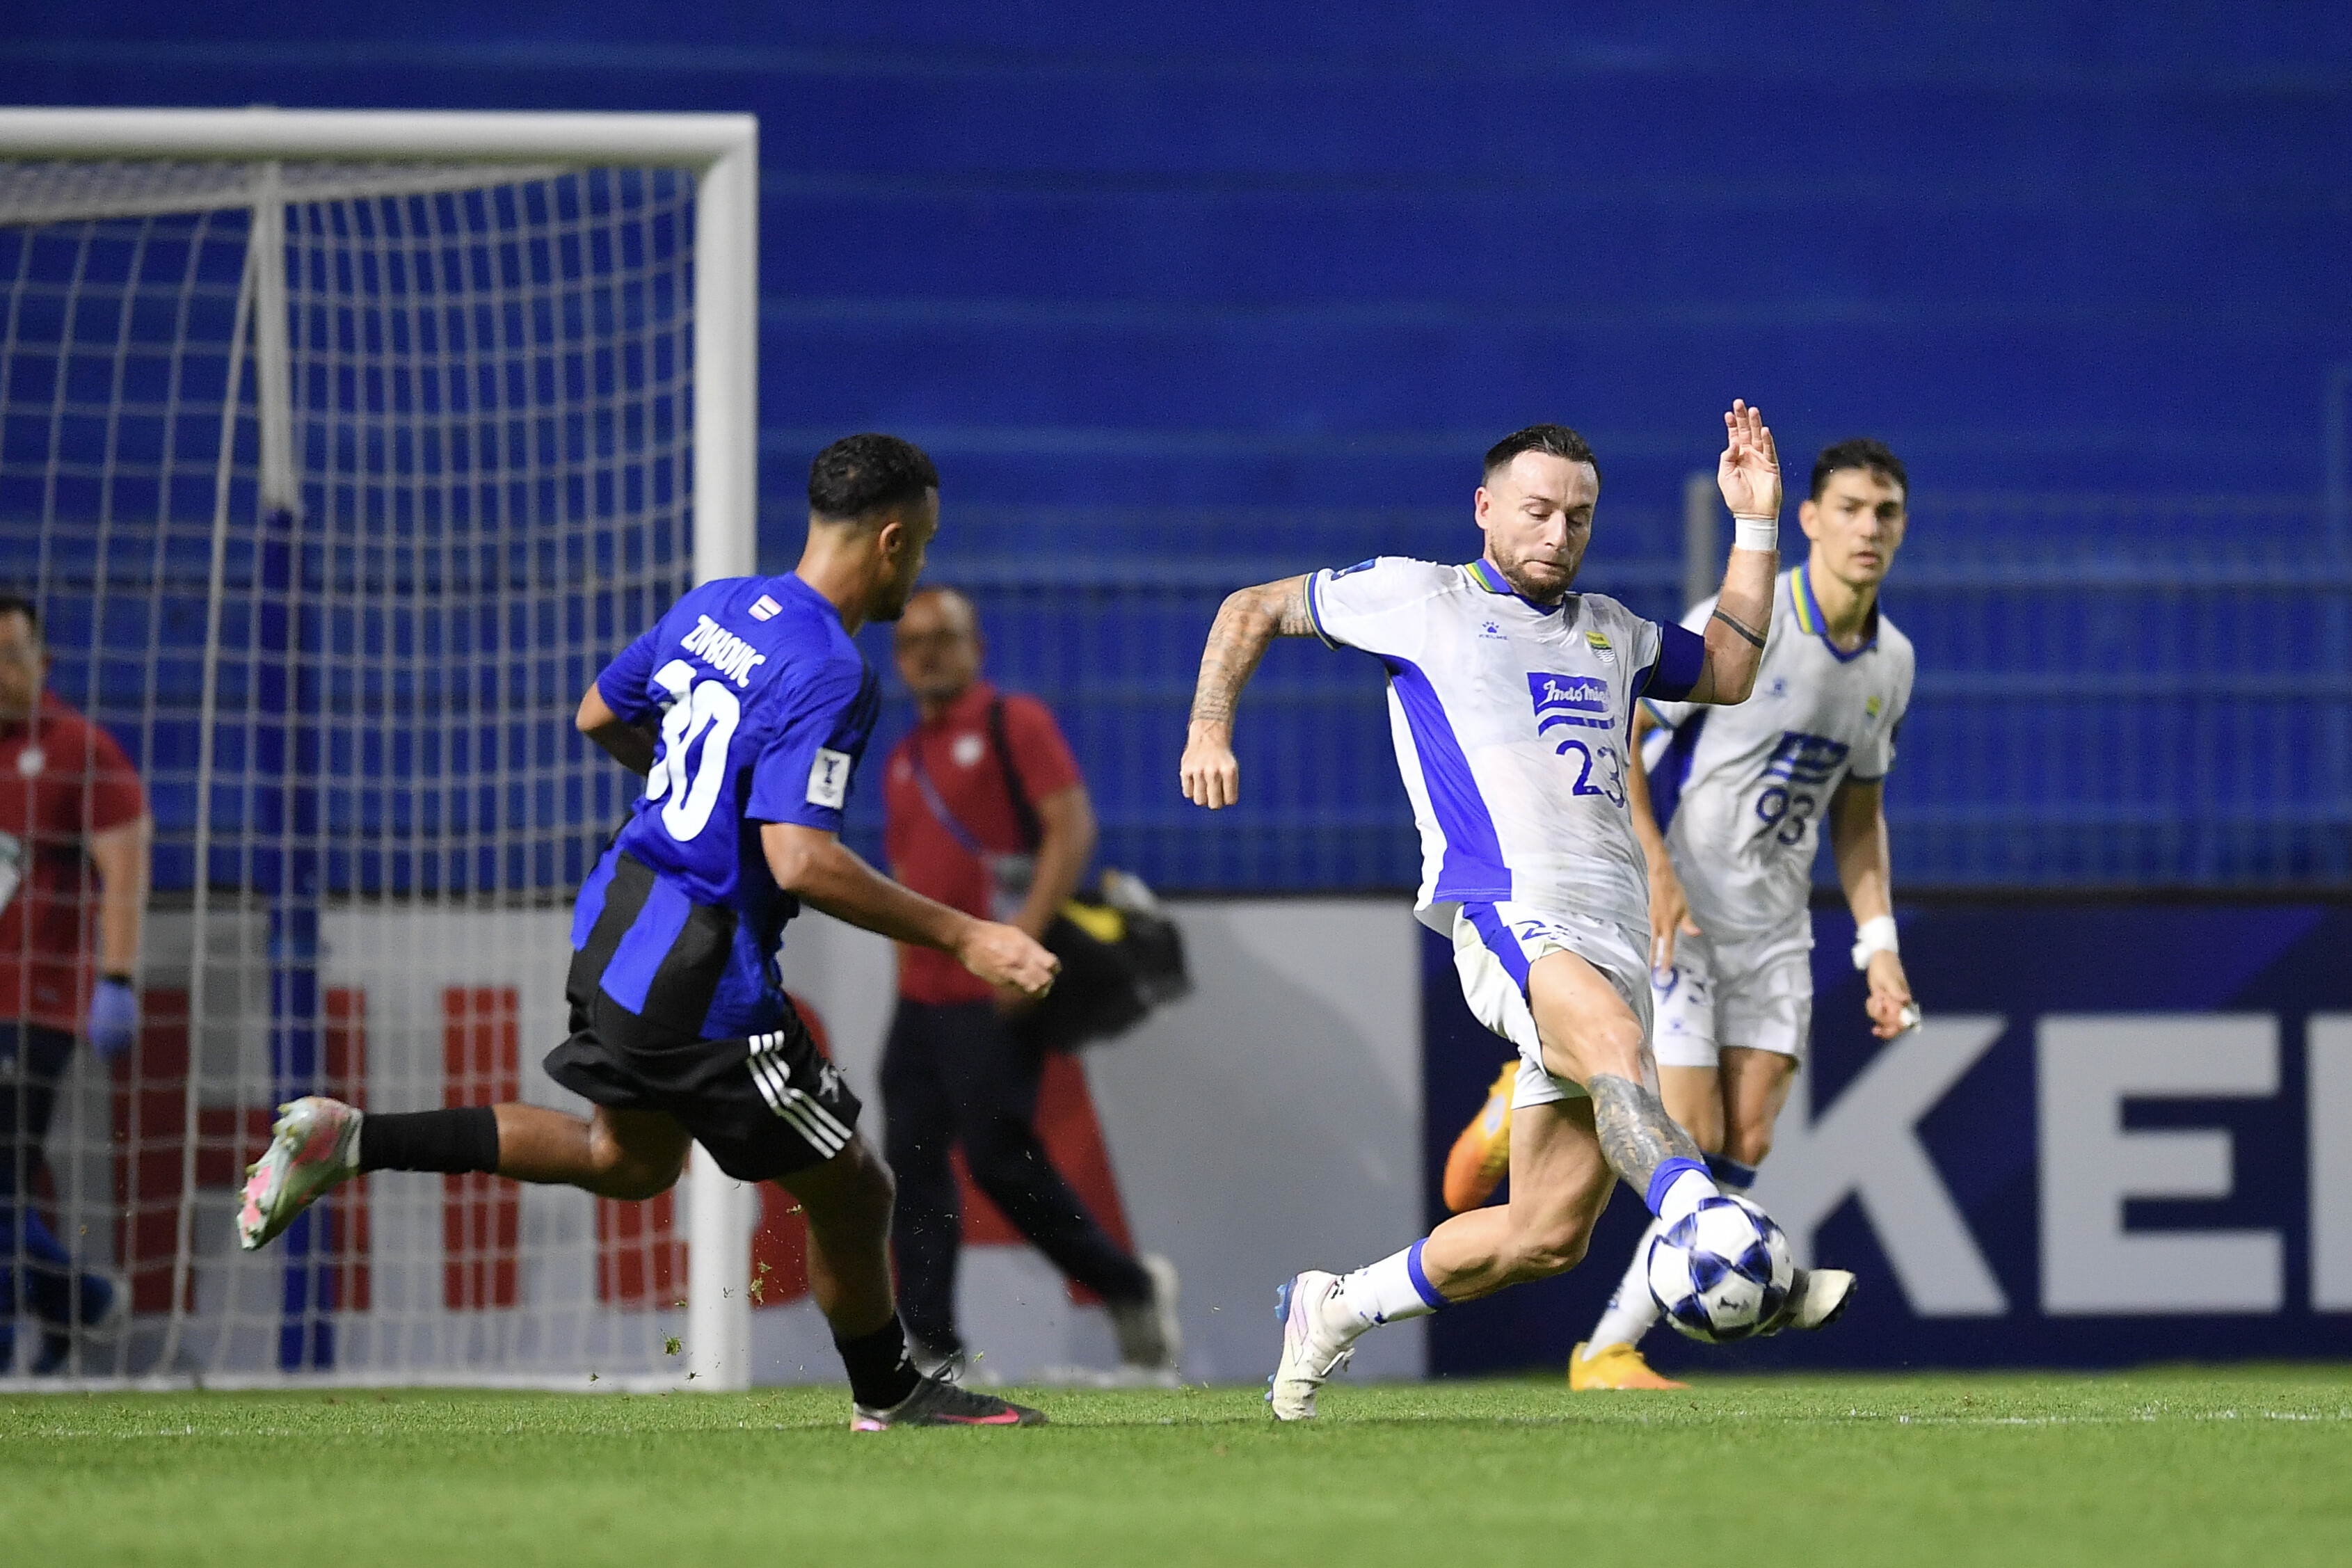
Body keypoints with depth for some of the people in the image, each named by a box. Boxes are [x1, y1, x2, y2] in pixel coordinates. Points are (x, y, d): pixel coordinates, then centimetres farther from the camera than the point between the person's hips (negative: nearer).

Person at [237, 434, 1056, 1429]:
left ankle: (351, 1140, 20)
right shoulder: (830, 673, -22)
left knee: (629, 1159, 29)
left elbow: (598, 717, 19)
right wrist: (961, 938, -25)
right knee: (848, 1193, 8)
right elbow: (801, 861, -29)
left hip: (619, 916, 9)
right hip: (701, 976, -9)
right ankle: (891, 1397, 28)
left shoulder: (716, 607, 4)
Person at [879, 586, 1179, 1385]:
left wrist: (1024, 933, -21)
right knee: (912, 1164, 0)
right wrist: (910, 973, 17)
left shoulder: (1013, 723, -2)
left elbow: (1072, 825, -12)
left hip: (994, 994, -8)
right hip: (921, 1000, 8)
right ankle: (933, 1353, 1)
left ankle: (1132, 1289, 5)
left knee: (1000, 1158, -12)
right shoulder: (904, 761, 20)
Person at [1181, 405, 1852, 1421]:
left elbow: (1729, 674, 37)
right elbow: (1254, 610, 21)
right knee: (1615, 1043, -38)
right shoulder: (1419, 599, 13)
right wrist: (1209, 728, 6)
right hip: (1507, 910, -6)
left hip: (1615, 935, 6)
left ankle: (1333, 1309, 19)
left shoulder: (1607, 631, 28)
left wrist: (1755, 524, 29)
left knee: (1548, 1234, -1)